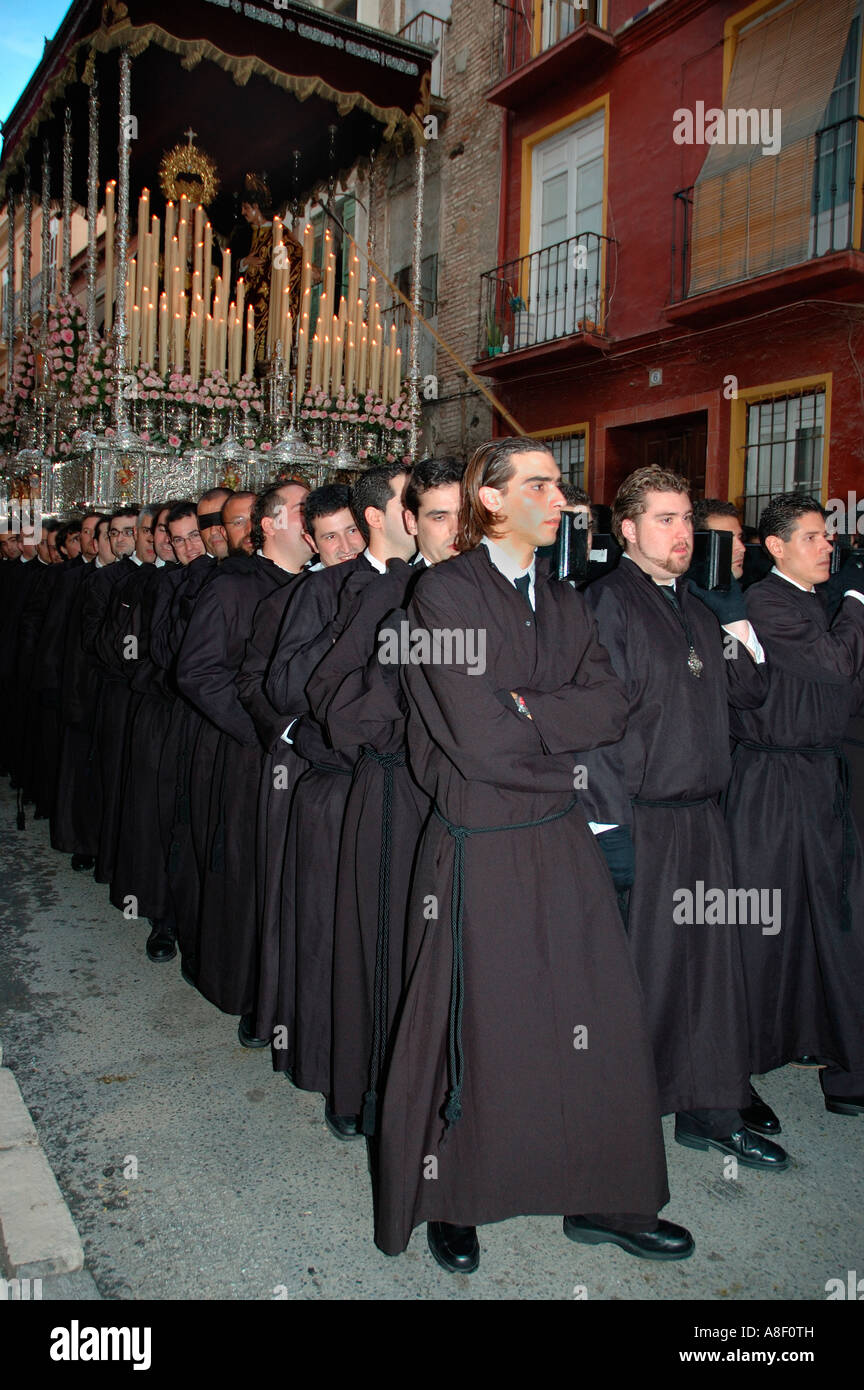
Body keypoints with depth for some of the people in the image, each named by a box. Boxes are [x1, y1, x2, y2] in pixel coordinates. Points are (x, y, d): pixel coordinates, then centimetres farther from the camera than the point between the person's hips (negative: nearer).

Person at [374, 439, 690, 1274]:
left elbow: (610, 707, 0)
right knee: (472, 1029, 8)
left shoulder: (564, 603, 12)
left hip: (561, 839, 6)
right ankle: (448, 1203, 32)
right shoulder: (443, 592, -10)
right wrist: (564, 728, -4)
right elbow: (478, 740, -19)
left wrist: (525, 711, -12)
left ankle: (602, 1197, 31)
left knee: (598, 1016, 11)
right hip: (478, 847, -6)